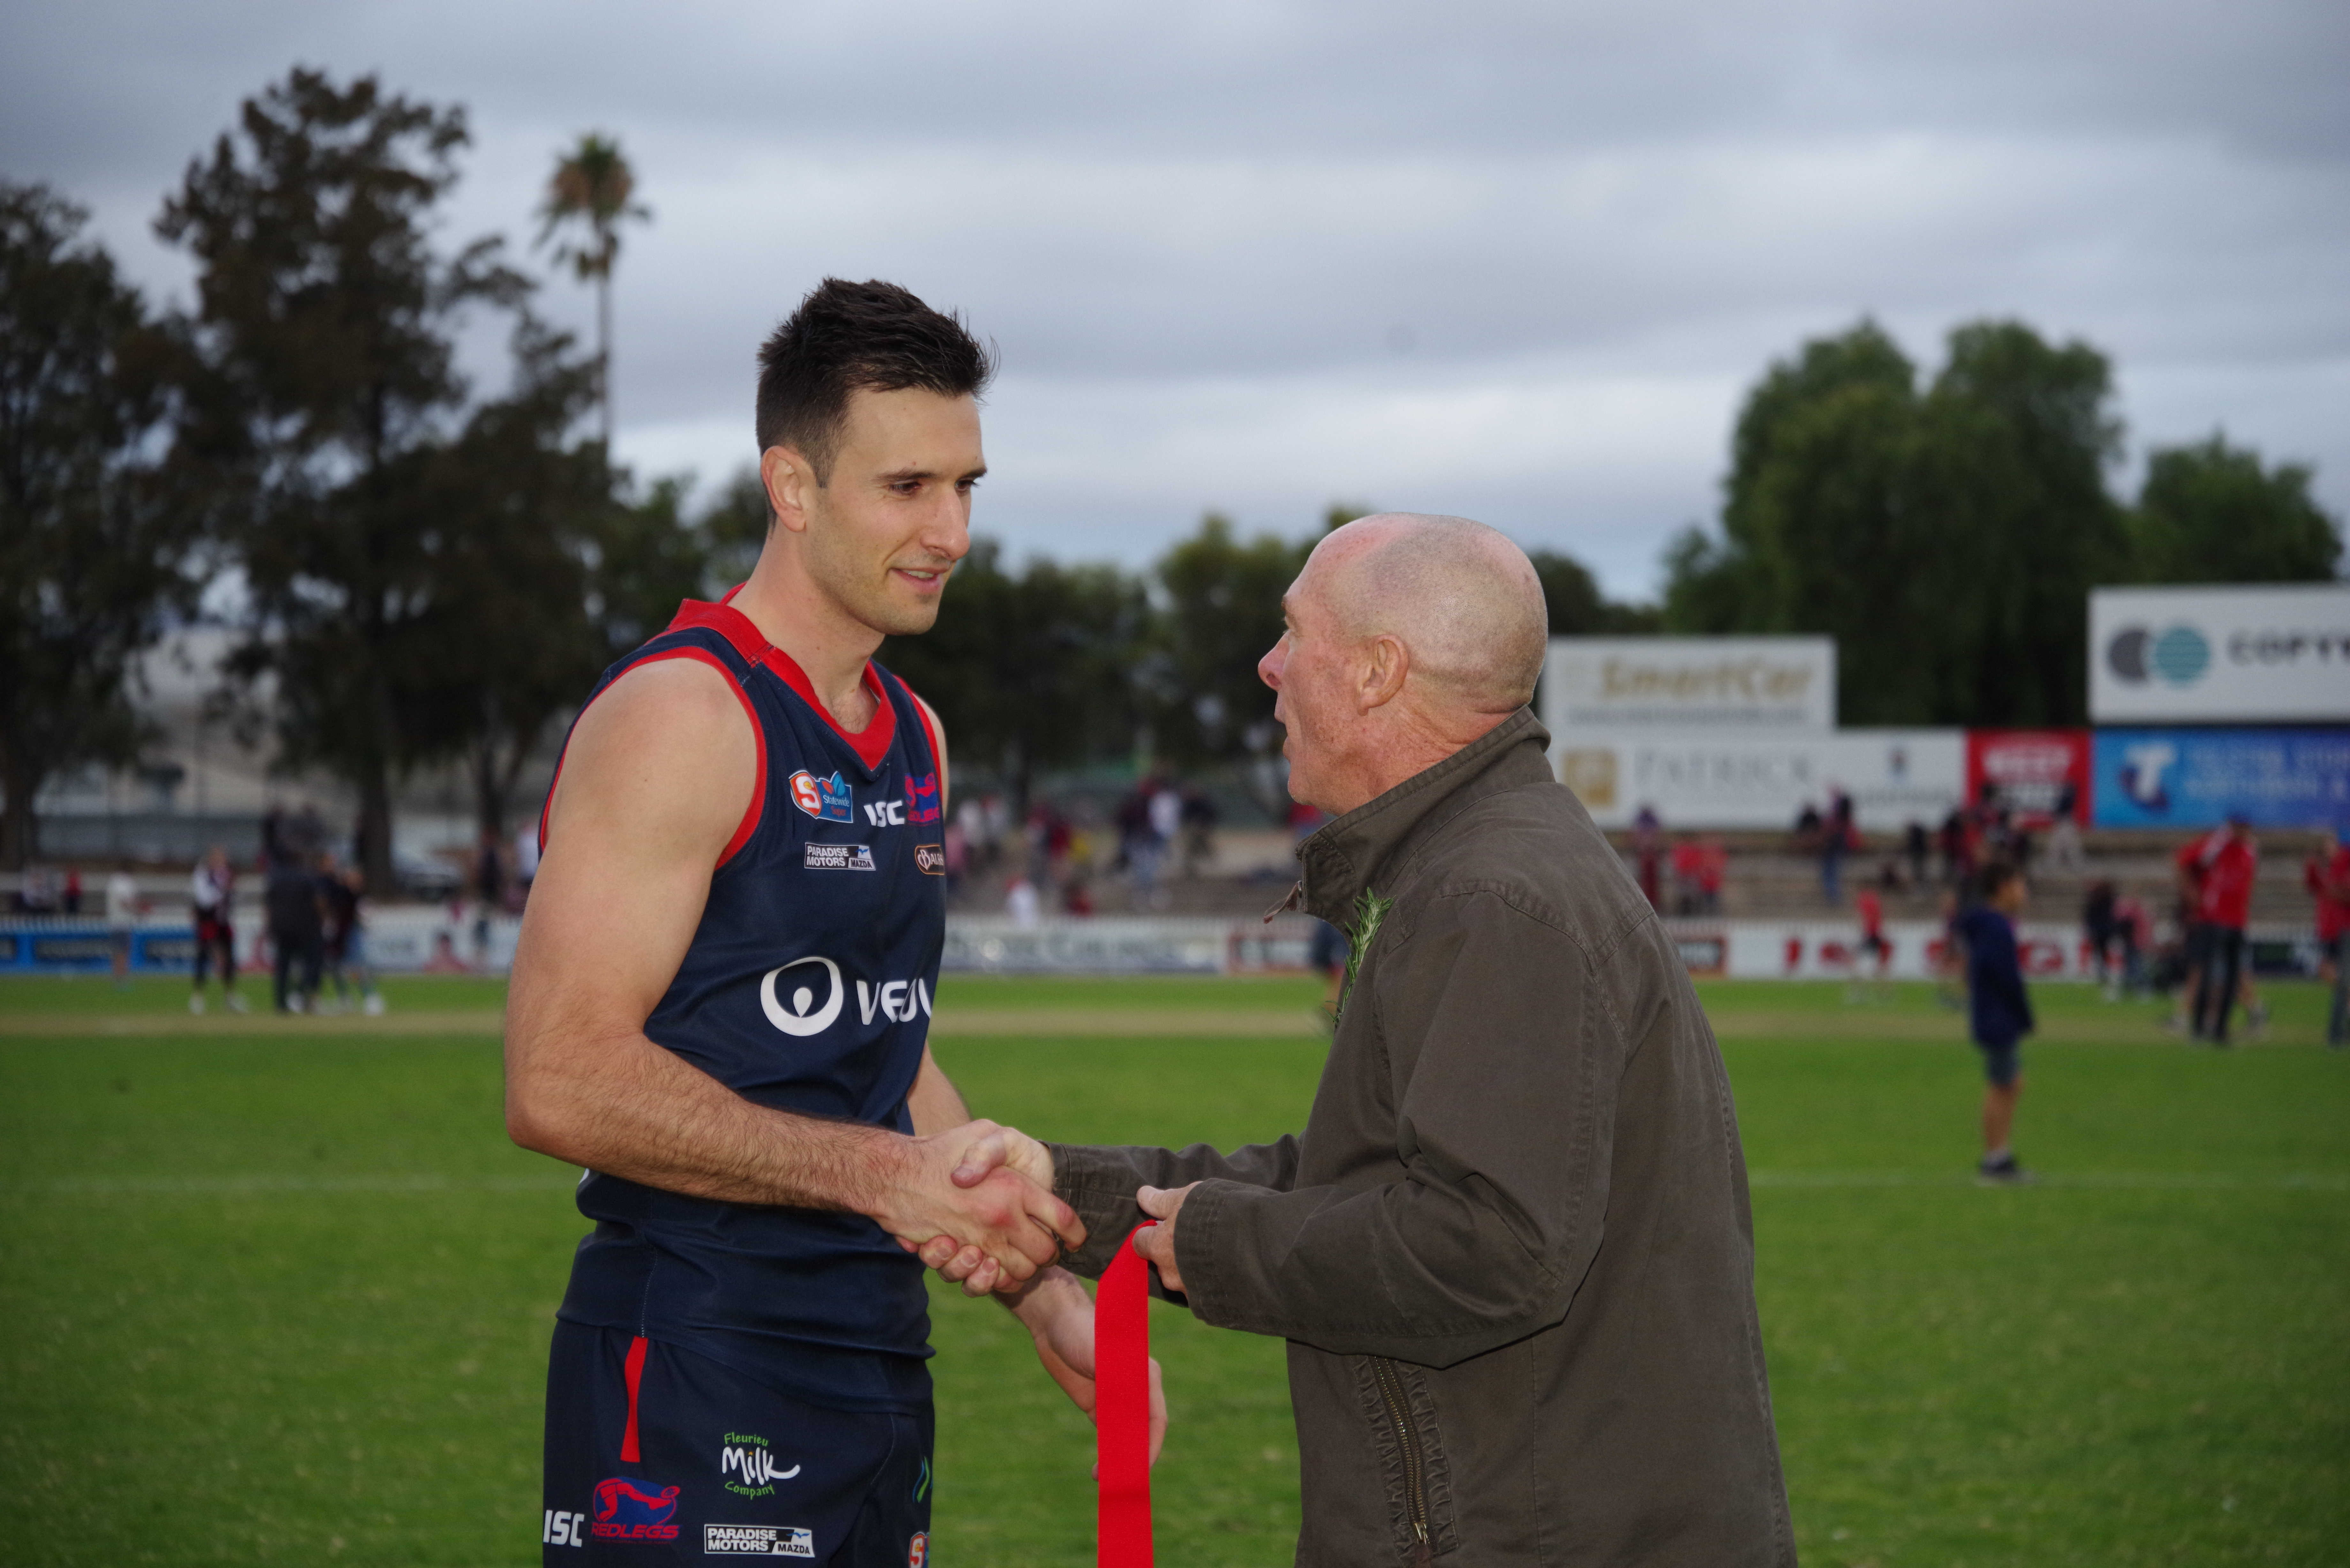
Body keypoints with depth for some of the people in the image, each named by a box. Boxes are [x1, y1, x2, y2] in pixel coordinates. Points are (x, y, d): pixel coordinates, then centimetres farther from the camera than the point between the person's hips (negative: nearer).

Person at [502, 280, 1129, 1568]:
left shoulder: (911, 738, 15)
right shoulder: (679, 718, -13)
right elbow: (562, 1082, -21)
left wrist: (1043, 1293, 15)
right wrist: (881, 1173, -21)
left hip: (876, 1361, 8)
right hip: (693, 1383, -8)